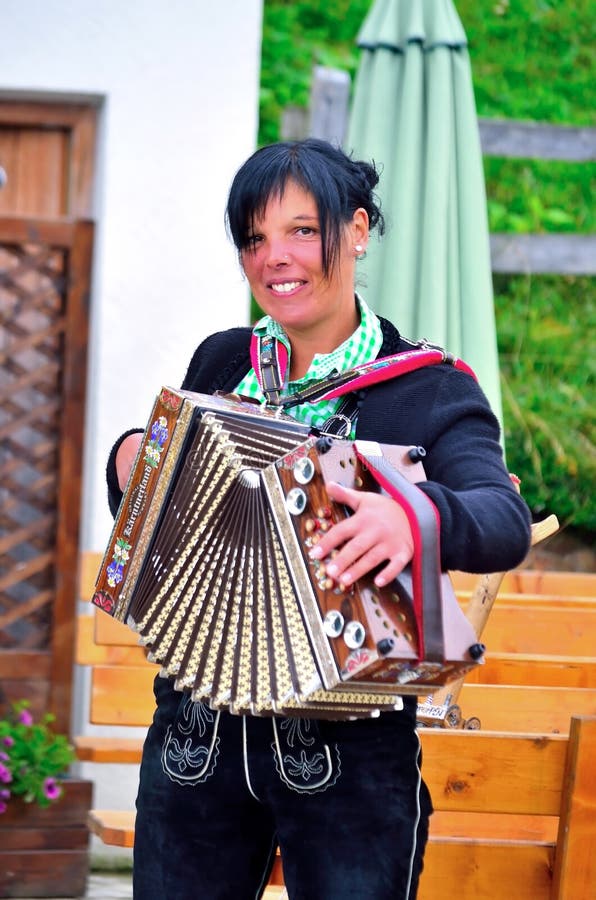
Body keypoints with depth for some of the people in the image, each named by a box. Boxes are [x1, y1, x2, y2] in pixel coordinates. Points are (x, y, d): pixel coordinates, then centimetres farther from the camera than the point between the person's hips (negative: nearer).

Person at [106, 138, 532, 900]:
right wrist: (129, 463, -3)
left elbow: (506, 521, -22)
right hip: (197, 739, 4)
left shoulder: (430, 391, -5)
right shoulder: (220, 363, 8)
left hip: (350, 751, -4)